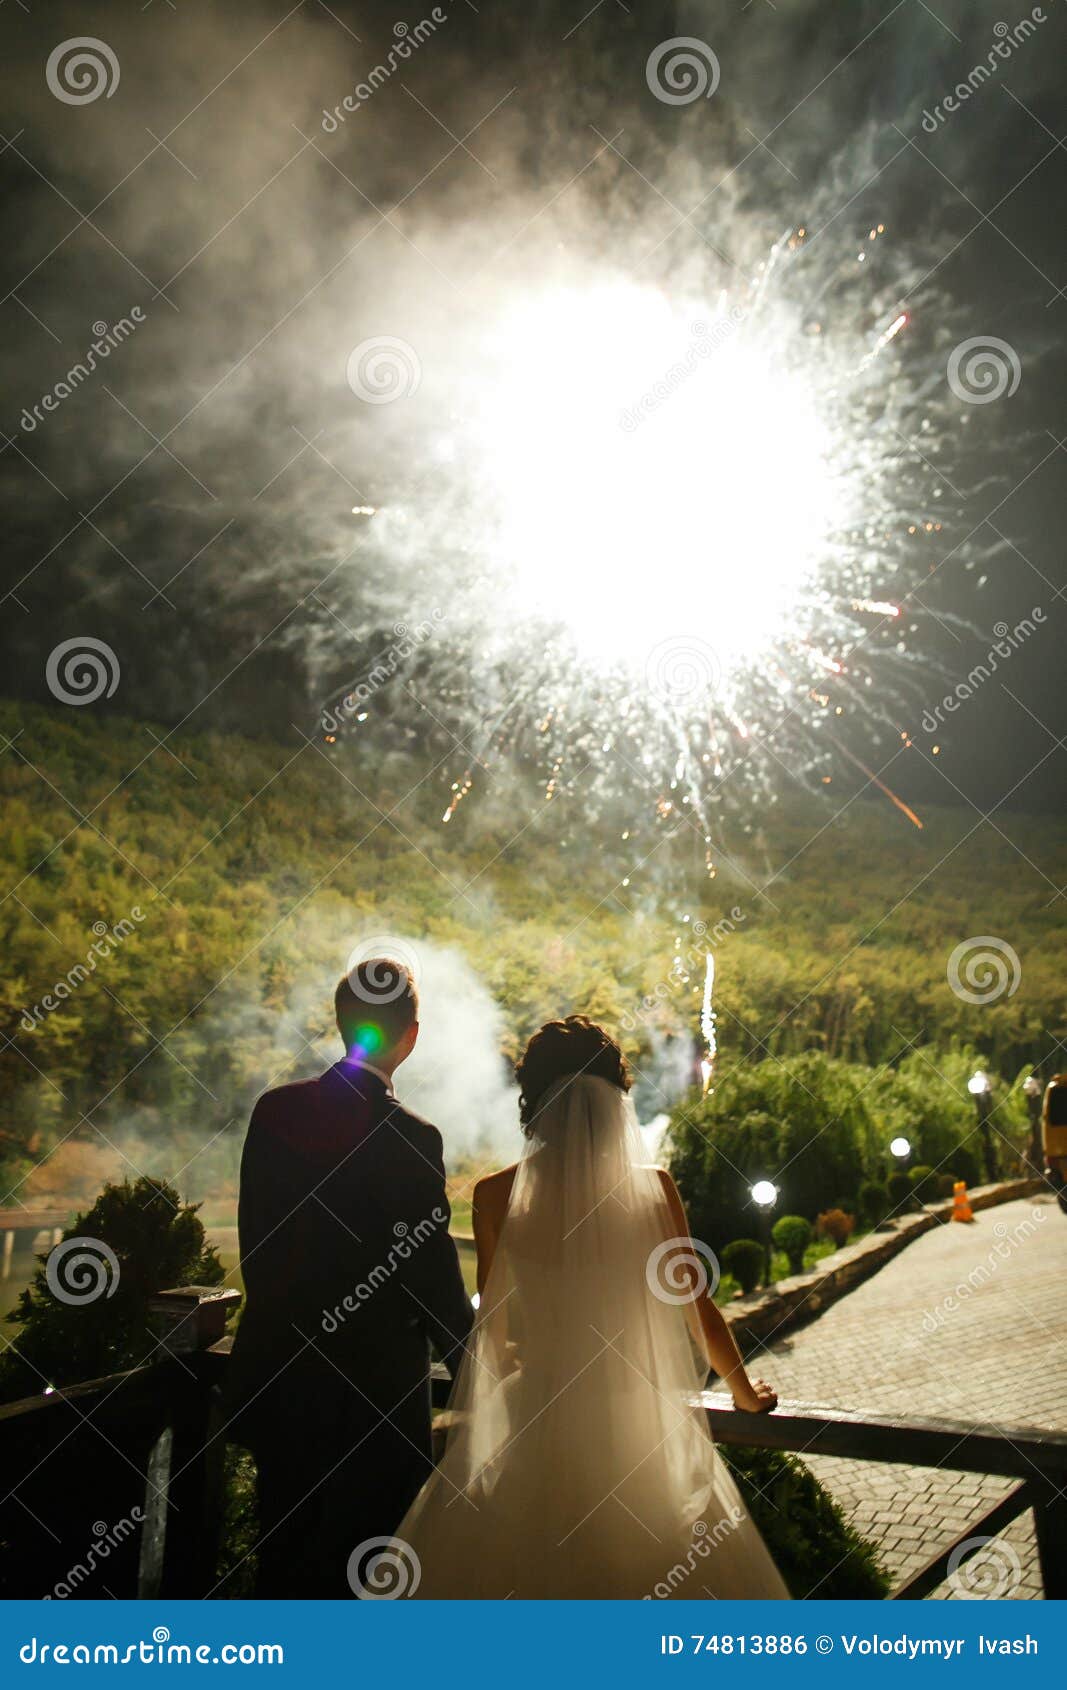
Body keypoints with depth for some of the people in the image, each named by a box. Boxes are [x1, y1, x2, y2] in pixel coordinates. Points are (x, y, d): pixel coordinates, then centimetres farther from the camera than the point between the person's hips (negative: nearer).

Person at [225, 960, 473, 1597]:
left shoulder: (275, 1110, -6)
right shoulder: (411, 1138, -21)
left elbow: (256, 1237, 3)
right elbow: (431, 1267, -15)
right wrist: (474, 1360, 1)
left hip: (278, 1362, 5)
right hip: (373, 1374, -5)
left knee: (284, 1540, 23)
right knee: (357, 1548, 13)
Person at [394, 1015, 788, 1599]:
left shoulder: (496, 1195, -12)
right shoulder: (654, 1188, -11)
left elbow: (493, 1321, 1)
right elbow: (697, 1304, -1)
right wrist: (745, 1391, 18)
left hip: (536, 1424, 0)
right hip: (638, 1420, 1)